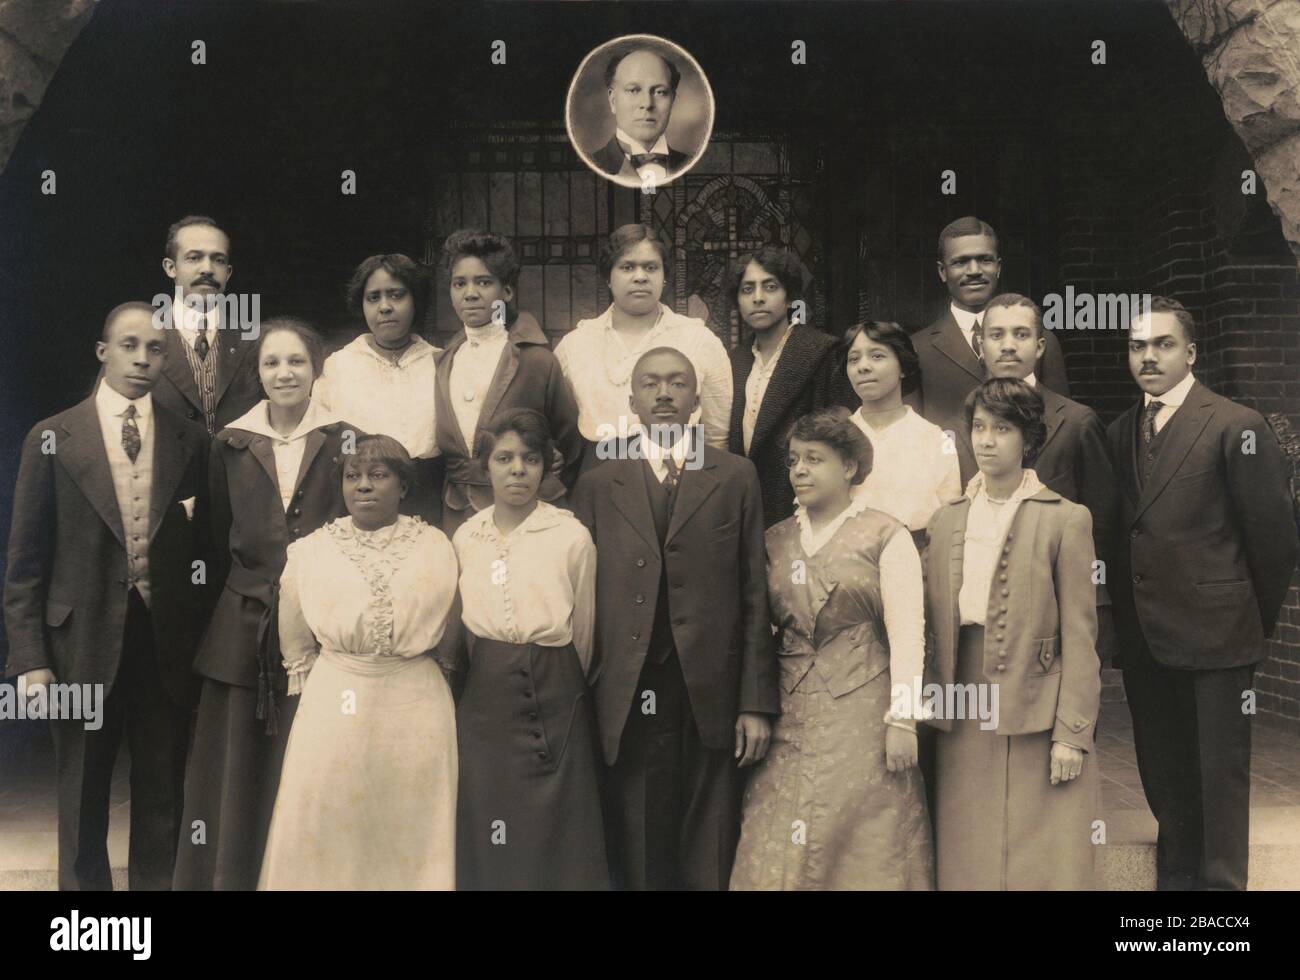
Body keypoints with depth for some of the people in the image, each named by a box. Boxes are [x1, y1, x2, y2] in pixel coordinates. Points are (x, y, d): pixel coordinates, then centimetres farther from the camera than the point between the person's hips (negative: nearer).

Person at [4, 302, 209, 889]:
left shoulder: (191, 444, 4)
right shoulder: (53, 439, -1)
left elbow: (203, 549, 6)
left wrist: (204, 644, 0)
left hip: (167, 647, 1)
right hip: (84, 644, -1)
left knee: (161, 802, 10)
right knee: (81, 803, 12)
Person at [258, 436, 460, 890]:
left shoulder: (435, 546, 0)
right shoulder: (310, 550, 1)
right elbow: (295, 646, 11)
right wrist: (315, 691, 12)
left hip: (416, 704, 0)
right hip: (332, 705, 0)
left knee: (410, 833, 8)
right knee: (325, 833, 6)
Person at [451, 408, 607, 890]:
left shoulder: (573, 536, -5)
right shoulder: (465, 537, 5)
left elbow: (583, 631, 5)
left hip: (554, 694, -3)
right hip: (483, 694, 3)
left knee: (554, 836, 2)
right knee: (485, 836, 7)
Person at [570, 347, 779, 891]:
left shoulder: (736, 477, 7)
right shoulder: (597, 486, 8)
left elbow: (754, 595, 3)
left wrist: (756, 703, -2)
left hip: (711, 703, 0)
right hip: (627, 704, 0)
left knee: (709, 862, 7)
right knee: (638, 860, 8)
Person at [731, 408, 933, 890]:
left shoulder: (885, 536, -2)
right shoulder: (776, 540, 11)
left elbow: (907, 634, -7)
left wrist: (902, 721, -13)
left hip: (861, 713, -4)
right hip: (791, 719, 4)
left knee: (865, 848, 1)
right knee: (781, 850, 4)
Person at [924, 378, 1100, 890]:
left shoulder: (1065, 519, -1)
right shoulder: (947, 519, 12)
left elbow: (1079, 637, -4)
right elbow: (933, 625, 12)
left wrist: (1072, 734, -9)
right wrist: (934, 709, 5)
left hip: (1036, 720, -4)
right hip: (964, 721, 4)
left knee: (1045, 866, 0)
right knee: (967, 864, 7)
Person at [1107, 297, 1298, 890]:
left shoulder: (1237, 427, -9)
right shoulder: (1119, 433, 9)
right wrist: (1127, 619, 7)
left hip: (1216, 635, -5)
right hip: (1144, 638, 6)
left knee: (1221, 769, 4)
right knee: (1161, 769, 15)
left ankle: (1222, 881, 17)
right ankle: (1177, 873, 31)